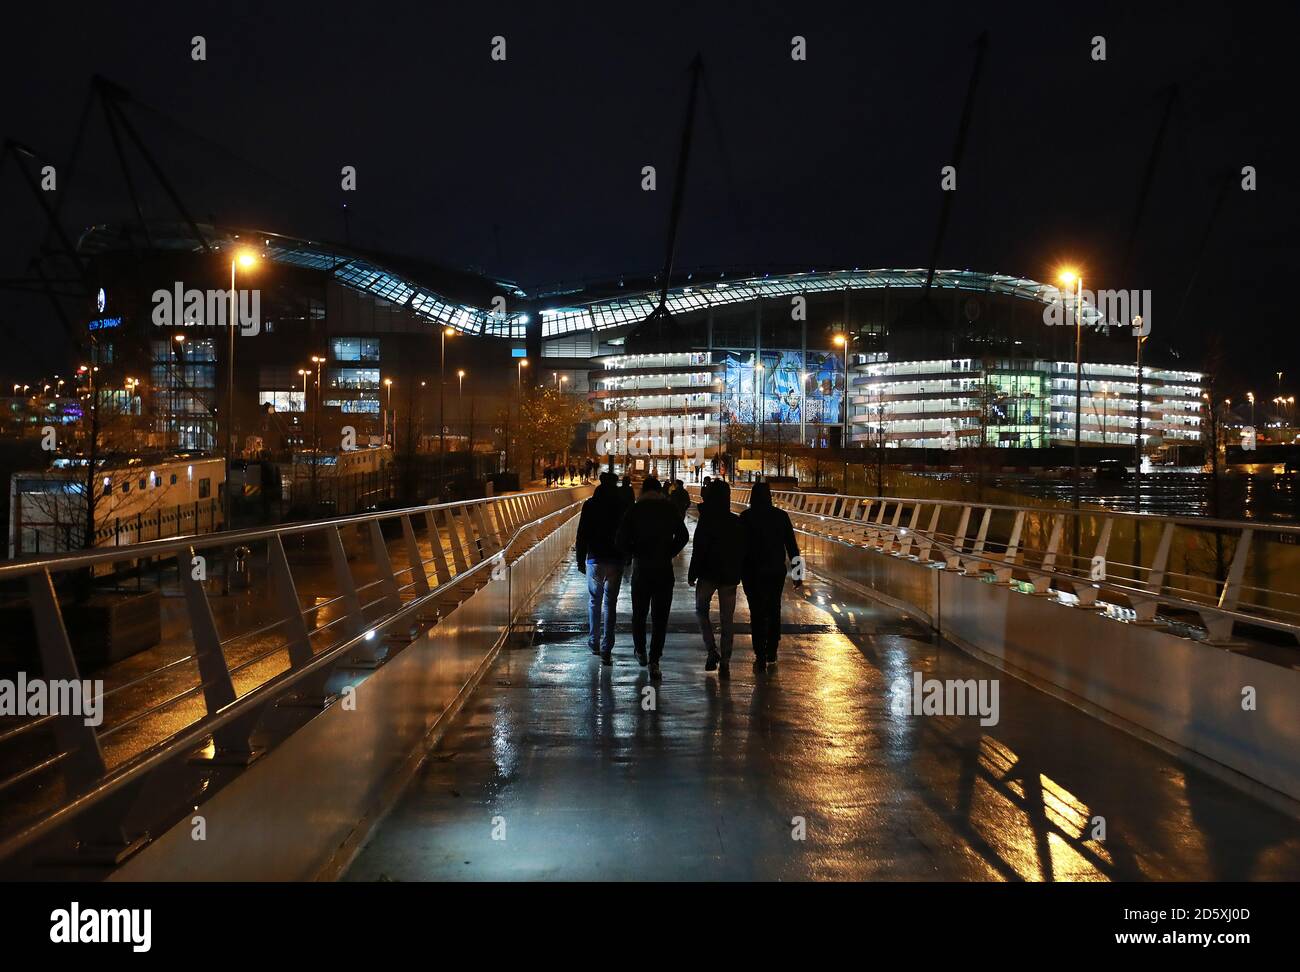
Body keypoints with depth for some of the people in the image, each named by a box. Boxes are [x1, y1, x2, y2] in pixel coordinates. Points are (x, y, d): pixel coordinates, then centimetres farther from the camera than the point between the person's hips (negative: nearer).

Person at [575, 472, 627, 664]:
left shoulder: (590, 505, -3)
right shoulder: (622, 506, -2)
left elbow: (582, 535, -3)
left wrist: (580, 560, 3)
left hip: (595, 560, 0)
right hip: (616, 560, 0)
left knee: (594, 601, 17)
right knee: (610, 604, 1)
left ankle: (594, 643, 22)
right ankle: (606, 650, -5)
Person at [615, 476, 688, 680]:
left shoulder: (634, 510, -4)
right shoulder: (670, 509, -1)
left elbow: (620, 540, -8)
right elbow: (683, 536, 5)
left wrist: (634, 554, 7)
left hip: (641, 568, 0)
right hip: (664, 569, 0)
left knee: (639, 612, 19)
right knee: (660, 616, 3)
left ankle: (640, 651, 31)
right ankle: (654, 660, -4)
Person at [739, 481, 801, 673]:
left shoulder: (746, 517, -7)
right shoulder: (781, 515, -1)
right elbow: (791, 545, 0)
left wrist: (737, 571, 0)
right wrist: (797, 573, 4)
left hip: (753, 571, -2)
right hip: (777, 571, 2)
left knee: (757, 613, 4)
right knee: (773, 611, 16)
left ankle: (760, 656, -3)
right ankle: (771, 655, 16)